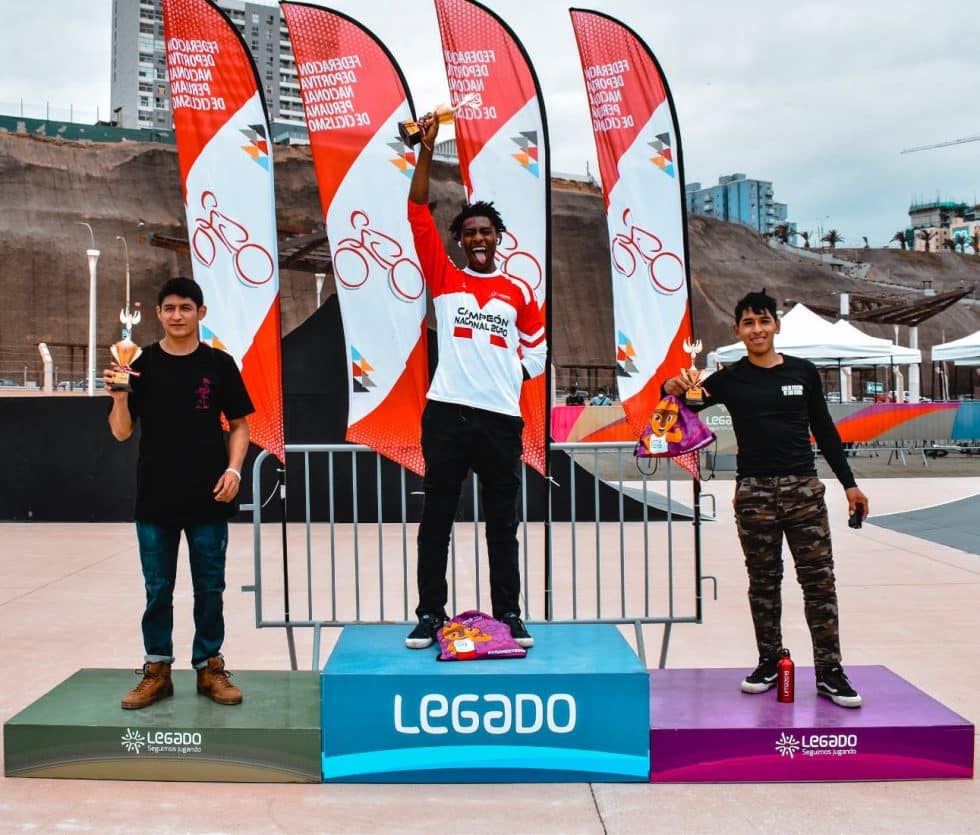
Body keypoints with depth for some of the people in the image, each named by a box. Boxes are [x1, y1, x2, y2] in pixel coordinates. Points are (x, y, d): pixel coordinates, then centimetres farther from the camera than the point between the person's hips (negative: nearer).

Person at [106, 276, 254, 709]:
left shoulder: (219, 364, 2)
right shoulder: (142, 364, 3)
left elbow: (239, 425, 6)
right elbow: (121, 432, 1)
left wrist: (233, 469, -9)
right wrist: (119, 396, -18)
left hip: (208, 498, 0)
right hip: (156, 498, 1)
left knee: (210, 587, 8)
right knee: (158, 589, 8)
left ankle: (210, 667, 20)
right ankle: (157, 670, 20)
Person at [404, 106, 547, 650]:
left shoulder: (518, 291, 9)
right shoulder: (443, 279, 6)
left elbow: (536, 345, 20)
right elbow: (418, 214, -1)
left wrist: (514, 375, 6)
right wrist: (426, 151, -5)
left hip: (501, 417, 1)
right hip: (447, 413, -1)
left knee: (502, 523, 7)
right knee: (436, 518, 3)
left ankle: (509, 615, 16)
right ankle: (430, 614, 12)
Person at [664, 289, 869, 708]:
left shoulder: (803, 372, 6)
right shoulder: (730, 379, 3)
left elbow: (824, 431, 12)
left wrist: (849, 483, 10)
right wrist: (673, 389, -22)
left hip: (803, 488, 0)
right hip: (753, 492, 0)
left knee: (819, 580, -1)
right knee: (763, 582, 7)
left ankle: (829, 672, 4)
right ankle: (769, 663, 17)